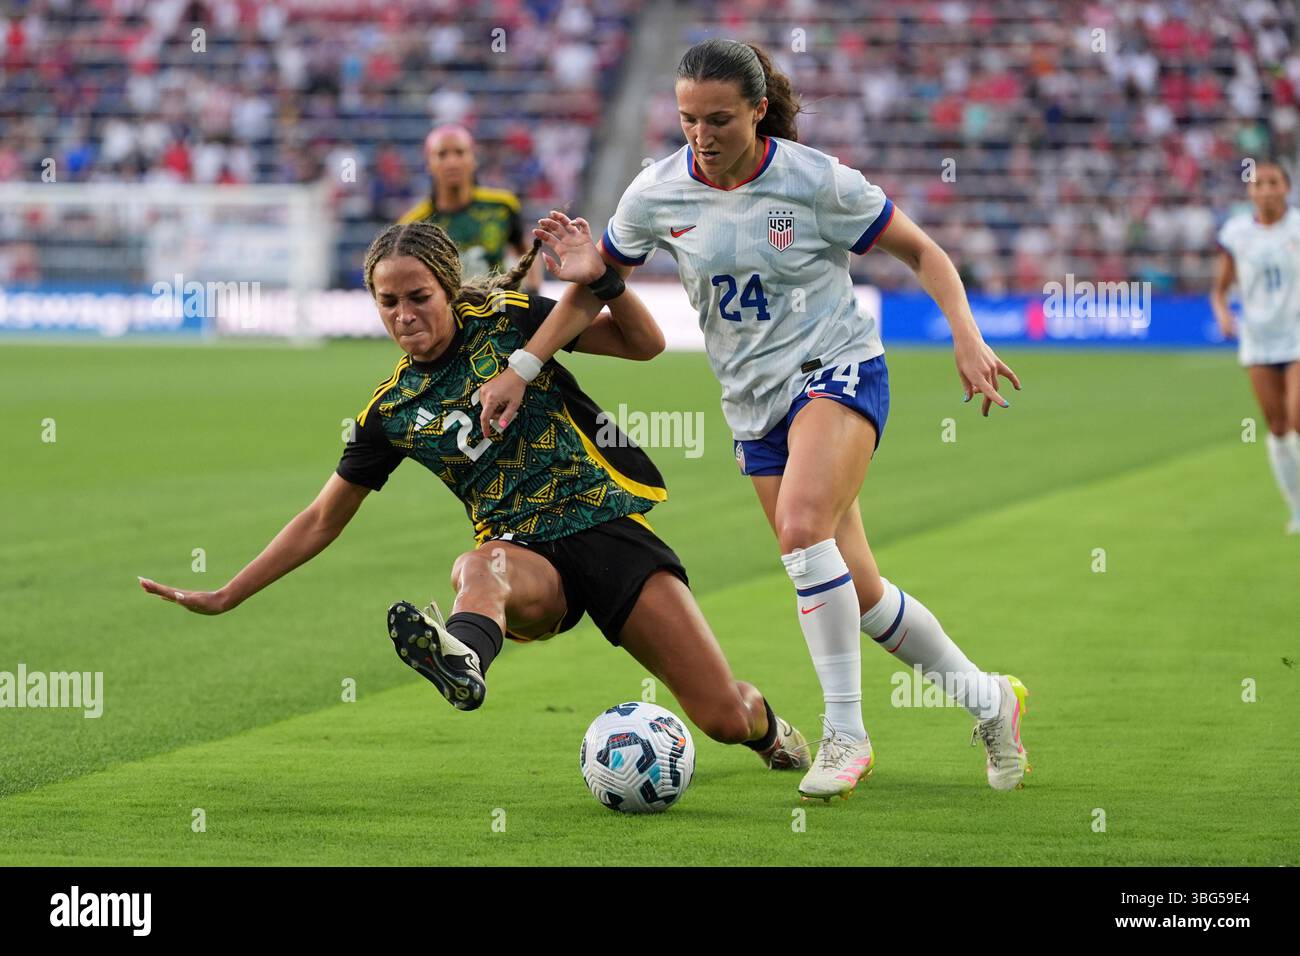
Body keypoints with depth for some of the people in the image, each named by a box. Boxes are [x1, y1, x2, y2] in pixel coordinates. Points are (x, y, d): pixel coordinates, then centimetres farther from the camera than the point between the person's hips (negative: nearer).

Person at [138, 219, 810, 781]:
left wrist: (601, 281, -17)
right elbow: (321, 521, 16)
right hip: (528, 558, 1)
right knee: (478, 569, -40)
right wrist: (223, 599, 11)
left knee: (724, 716, -10)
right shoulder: (391, 413, 8)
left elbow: (645, 344, 3)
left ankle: (764, 725, 27)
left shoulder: (507, 321, 2)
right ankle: (463, 658, -74)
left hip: (605, 524, -1)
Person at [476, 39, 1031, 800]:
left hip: (837, 367, -5)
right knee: (857, 591, 3)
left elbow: (921, 251, -3)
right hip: (755, 402, 5)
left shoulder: (816, 181, -13)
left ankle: (846, 735, -19)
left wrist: (967, 336, -16)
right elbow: (594, 287, 10)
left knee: (801, 526, -30)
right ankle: (987, 698, 24)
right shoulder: (657, 194, -3)